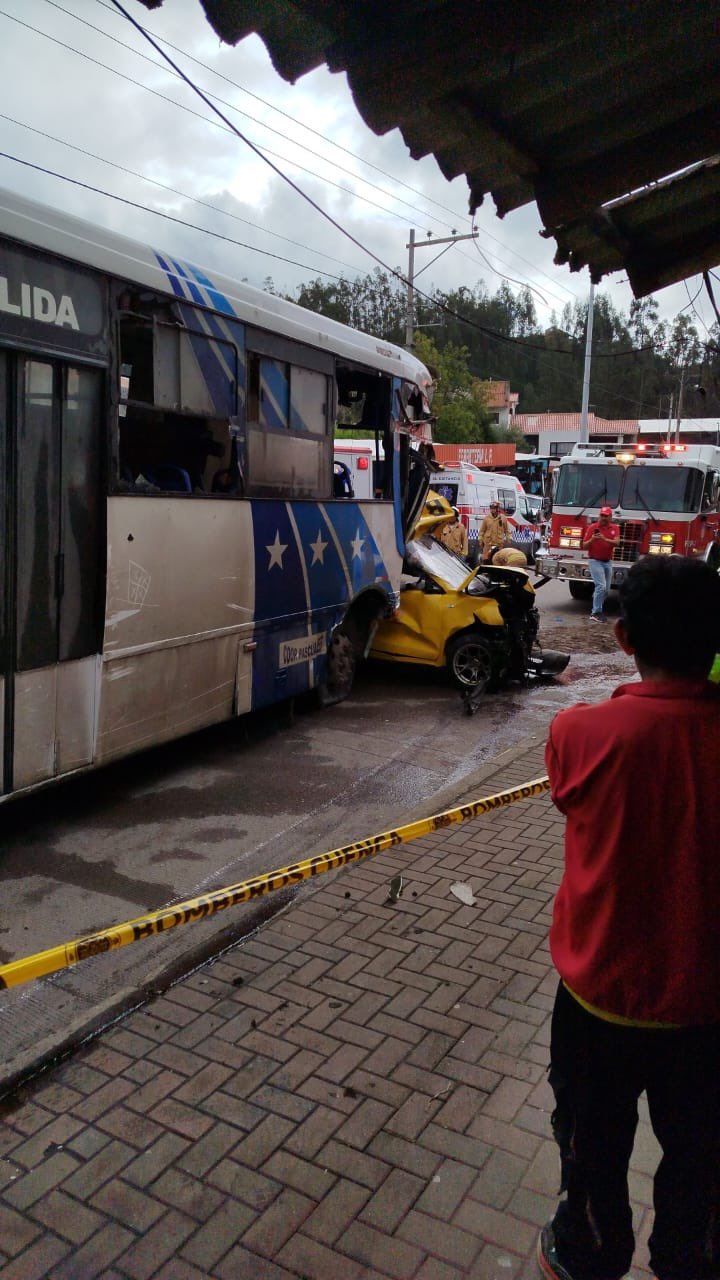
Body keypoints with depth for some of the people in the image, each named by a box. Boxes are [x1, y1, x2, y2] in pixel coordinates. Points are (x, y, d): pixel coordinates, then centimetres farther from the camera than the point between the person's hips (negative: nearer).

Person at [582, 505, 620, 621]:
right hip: (595, 561, -5)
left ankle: (596, 609, 25)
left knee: (606, 589, 9)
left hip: (607, 562, 5)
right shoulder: (592, 527, -4)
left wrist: (605, 539, -29)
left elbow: (616, 542, -13)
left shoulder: (614, 528, 5)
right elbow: (584, 546, -4)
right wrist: (592, 539, -23)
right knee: (601, 586, -17)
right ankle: (595, 613, -14)